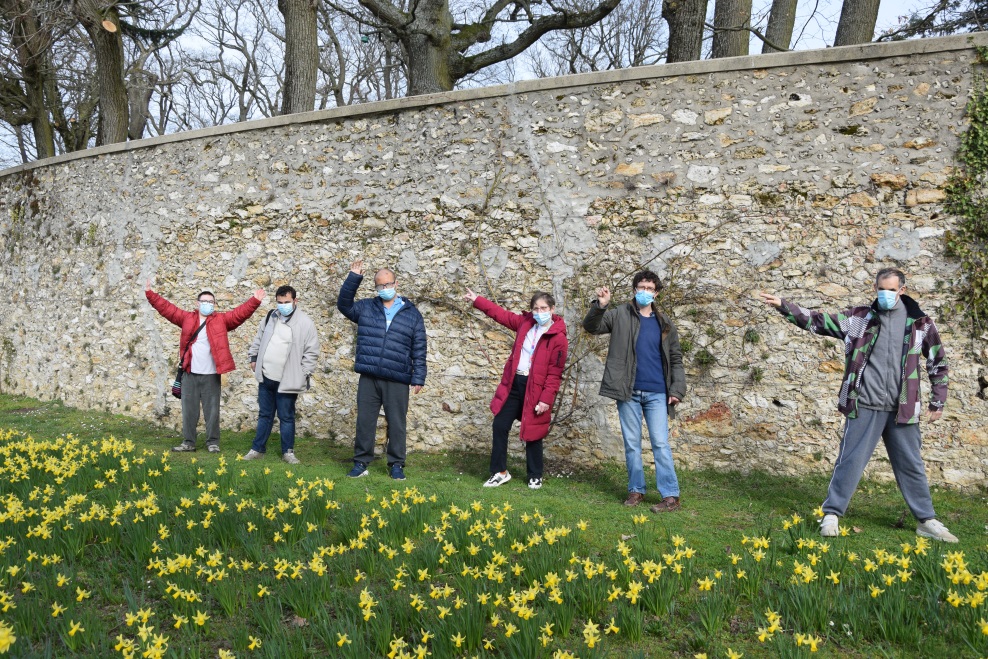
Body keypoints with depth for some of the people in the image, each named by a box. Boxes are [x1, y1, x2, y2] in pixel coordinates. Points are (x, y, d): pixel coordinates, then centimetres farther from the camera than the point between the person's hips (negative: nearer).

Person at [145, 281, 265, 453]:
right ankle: (188, 442, 18)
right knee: (189, 410, 9)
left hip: (211, 375, -2)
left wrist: (254, 301, -19)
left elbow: (239, 313, -7)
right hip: (190, 374, 2)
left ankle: (213, 442, 13)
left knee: (212, 410, 4)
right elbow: (166, 308, 8)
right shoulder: (187, 317, 8)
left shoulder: (222, 320, 3)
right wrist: (150, 294, 2)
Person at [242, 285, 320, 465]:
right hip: (265, 377, 5)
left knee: (286, 418, 5)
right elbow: (259, 338, 21)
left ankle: (288, 451, 17)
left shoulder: (305, 322, -10)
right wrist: (254, 357, 15)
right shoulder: (270, 317, 7)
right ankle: (257, 449, 24)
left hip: (287, 381, -5)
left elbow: (312, 352, -10)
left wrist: (303, 375, -13)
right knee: (264, 415, 15)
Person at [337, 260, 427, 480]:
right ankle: (361, 462, 17)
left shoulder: (412, 314, 6)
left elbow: (419, 349, 5)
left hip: (397, 381, -1)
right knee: (365, 421, 6)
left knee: (396, 423, 4)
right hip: (368, 378, 1)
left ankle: (396, 464, 15)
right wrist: (354, 278, -5)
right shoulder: (366, 307, 11)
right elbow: (344, 305, 3)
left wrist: (418, 377, -1)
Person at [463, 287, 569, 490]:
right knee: (500, 426, 5)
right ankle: (500, 472, 18)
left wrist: (546, 399, -17)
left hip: (534, 389, -5)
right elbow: (502, 314, 17)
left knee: (532, 433, 5)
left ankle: (535, 476, 23)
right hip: (513, 383, 5)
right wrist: (477, 300, 16)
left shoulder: (558, 338, -12)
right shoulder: (525, 322, 5)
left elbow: (554, 374, -13)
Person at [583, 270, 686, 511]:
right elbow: (591, 326, -7)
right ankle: (636, 490, 17)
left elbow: (675, 359, 12)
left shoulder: (664, 323, 10)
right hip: (628, 392, 0)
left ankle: (670, 495, 0)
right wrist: (600, 306, -26)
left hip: (657, 394, 1)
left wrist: (677, 389, 0)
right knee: (632, 444, 7)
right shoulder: (620, 315, 4)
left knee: (661, 443, -2)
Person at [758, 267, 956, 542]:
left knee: (911, 465, 11)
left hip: (903, 409, 2)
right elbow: (817, 321, 1)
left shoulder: (920, 322, 4)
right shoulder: (859, 317, 1)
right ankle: (831, 514, 11)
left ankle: (927, 521, 25)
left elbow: (938, 363, 12)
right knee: (850, 461, 1)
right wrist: (782, 304, -8)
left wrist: (938, 402, 10)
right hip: (864, 406, -1)